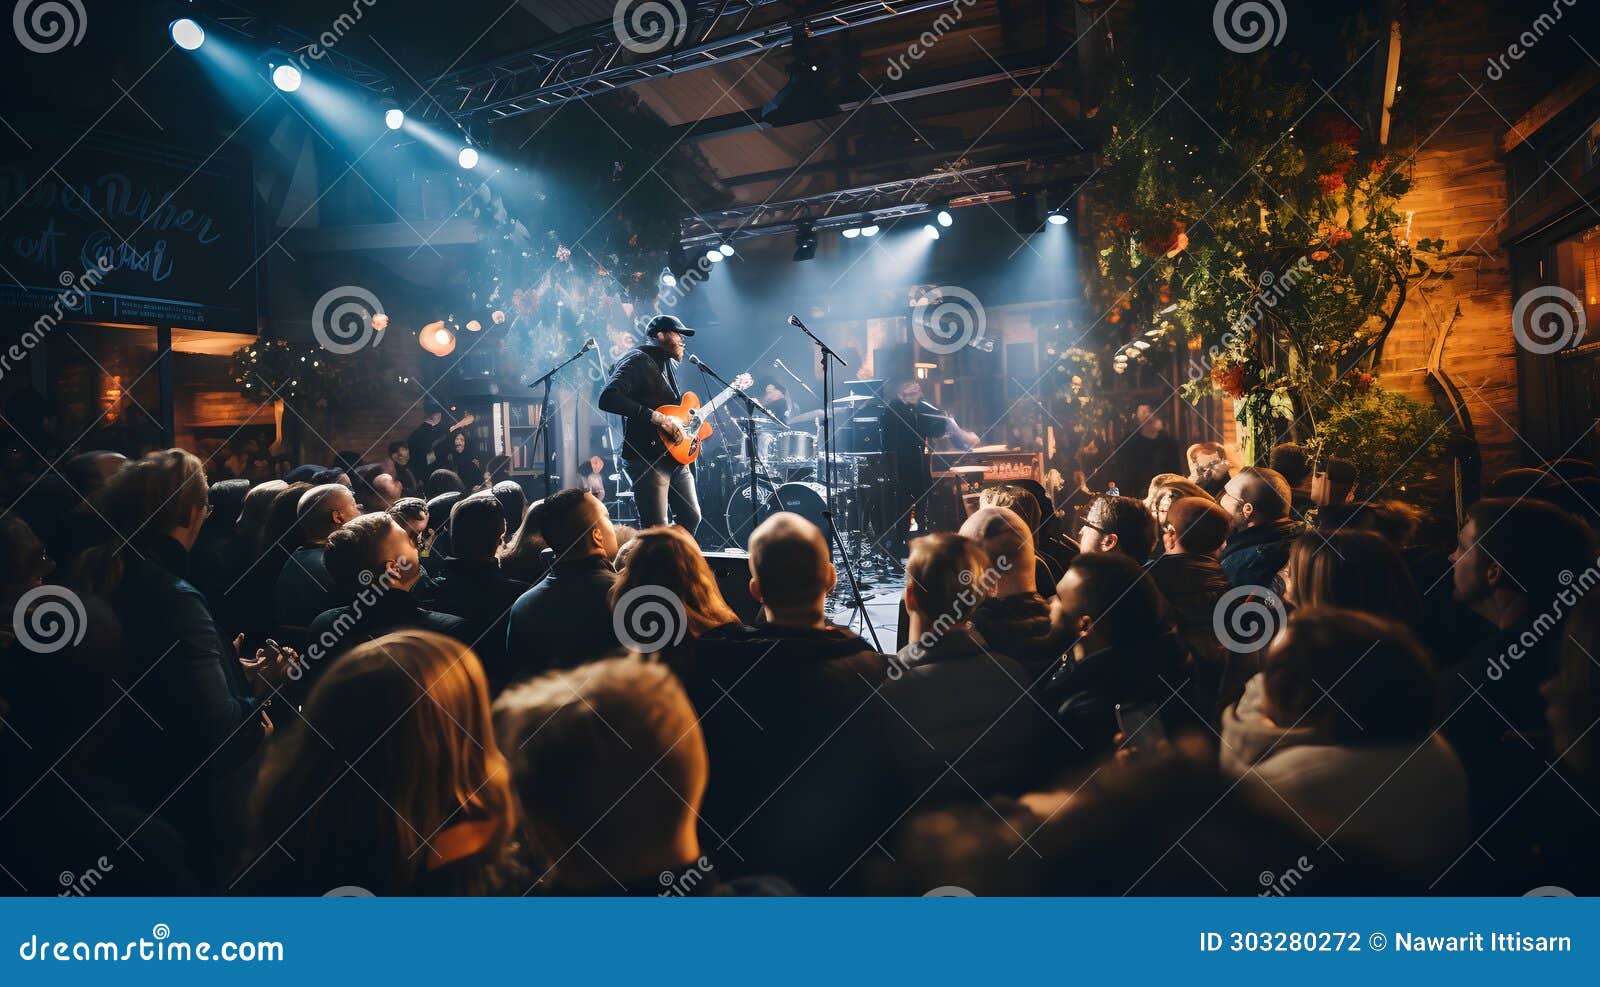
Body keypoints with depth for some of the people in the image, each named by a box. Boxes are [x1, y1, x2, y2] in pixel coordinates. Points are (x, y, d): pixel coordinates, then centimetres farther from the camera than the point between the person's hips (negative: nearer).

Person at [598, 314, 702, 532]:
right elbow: (607, 398, -25)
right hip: (647, 458, -10)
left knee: (691, 518, 13)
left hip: (674, 456, 10)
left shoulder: (666, 365, 21)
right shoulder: (637, 362, -10)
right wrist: (656, 417, -26)